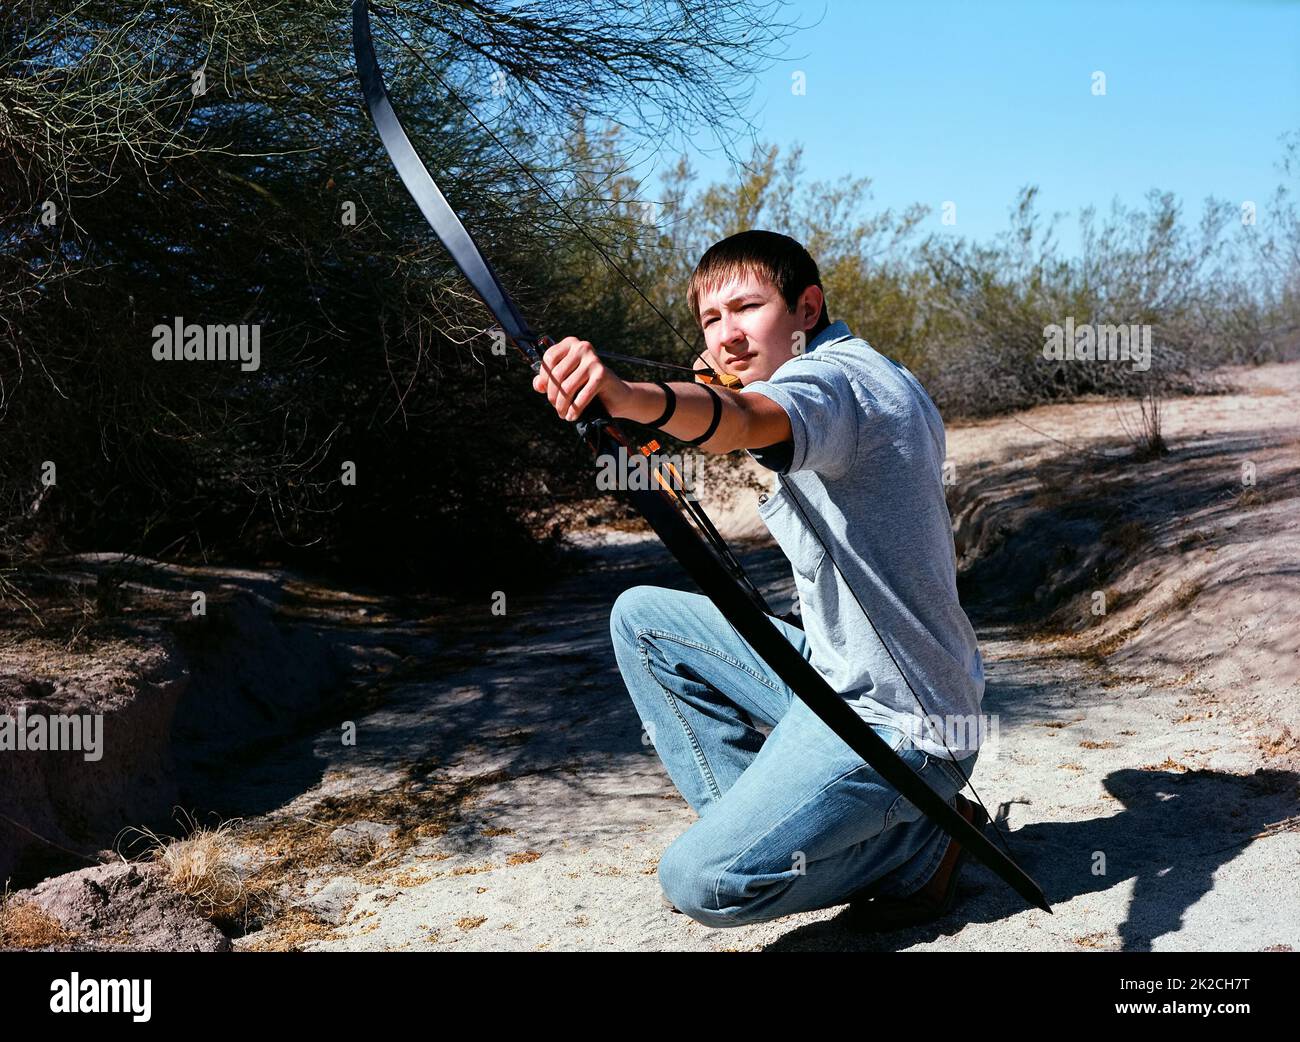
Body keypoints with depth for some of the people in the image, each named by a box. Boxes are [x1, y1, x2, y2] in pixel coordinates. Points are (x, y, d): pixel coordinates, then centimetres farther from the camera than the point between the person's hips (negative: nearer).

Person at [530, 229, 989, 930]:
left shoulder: (832, 378, -19)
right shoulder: (883, 378, 12)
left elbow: (743, 420, -42)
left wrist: (629, 396, -63)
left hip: (889, 722, -10)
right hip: (836, 672, 10)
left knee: (700, 883, -21)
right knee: (641, 617, 11)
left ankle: (923, 841, 0)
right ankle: (751, 820, 13)